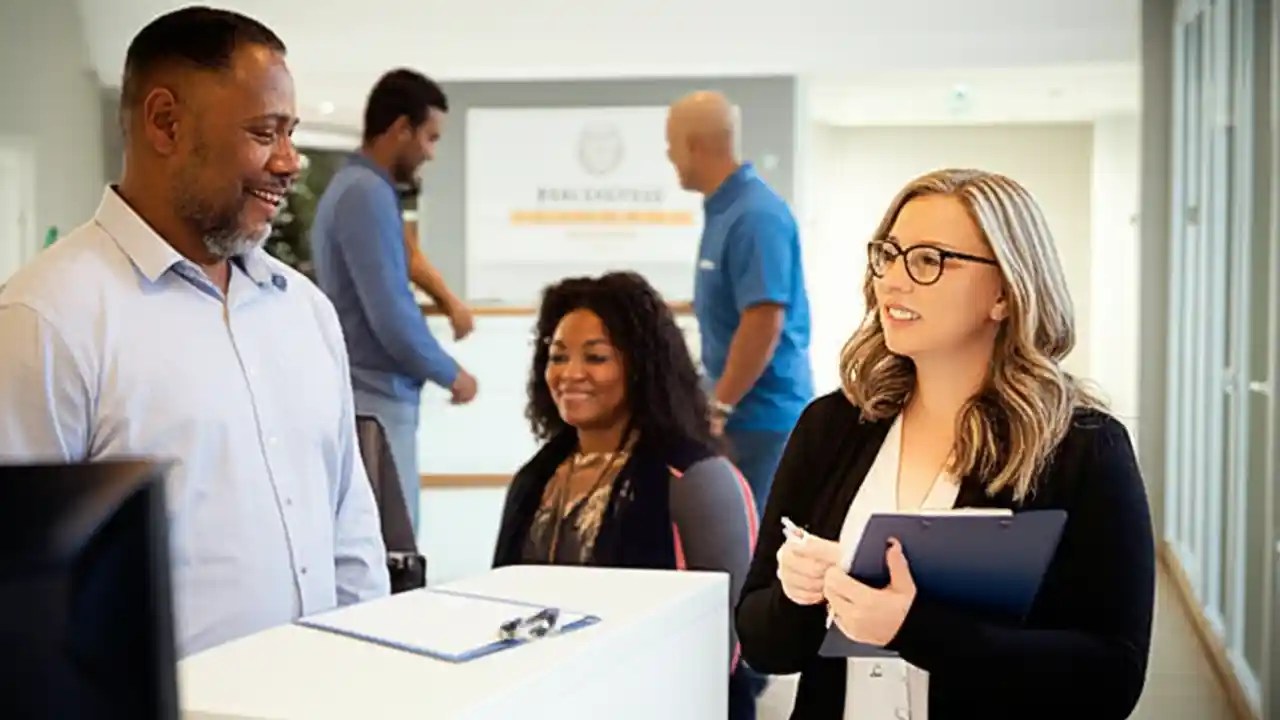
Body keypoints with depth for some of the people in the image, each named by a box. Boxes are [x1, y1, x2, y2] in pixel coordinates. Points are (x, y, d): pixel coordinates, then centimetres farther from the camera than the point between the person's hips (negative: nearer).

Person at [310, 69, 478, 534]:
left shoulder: (351, 186, 14)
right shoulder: (369, 195, -16)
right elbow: (392, 317, -20)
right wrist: (451, 375, -6)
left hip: (369, 395, 10)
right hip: (378, 400, -10)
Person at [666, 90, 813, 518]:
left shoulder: (755, 215, -19)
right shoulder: (724, 209, 12)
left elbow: (765, 323, -25)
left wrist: (718, 407, -20)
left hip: (759, 413, -10)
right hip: (746, 411, 10)